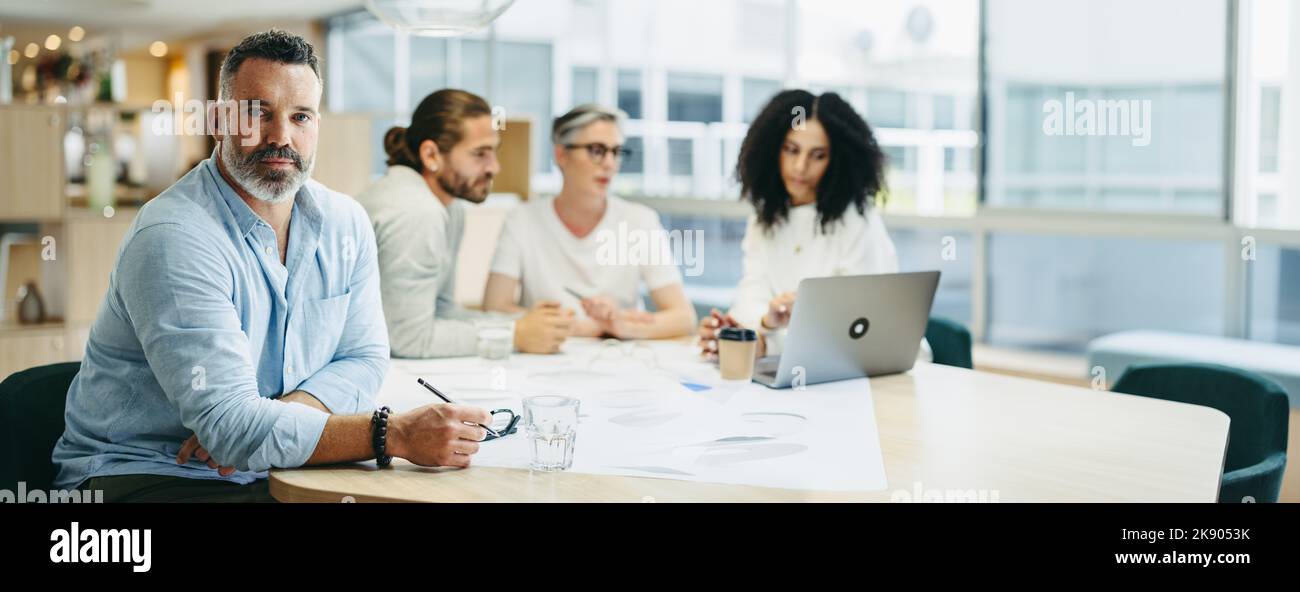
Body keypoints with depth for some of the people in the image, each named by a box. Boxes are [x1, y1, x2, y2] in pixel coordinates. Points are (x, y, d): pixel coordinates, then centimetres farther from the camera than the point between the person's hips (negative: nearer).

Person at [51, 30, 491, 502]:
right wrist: (398, 435, -33)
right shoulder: (173, 238, -19)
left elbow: (363, 358, 5)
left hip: (277, 468, 7)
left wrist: (280, 414, -15)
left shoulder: (346, 224, 3)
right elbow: (229, 427, -26)